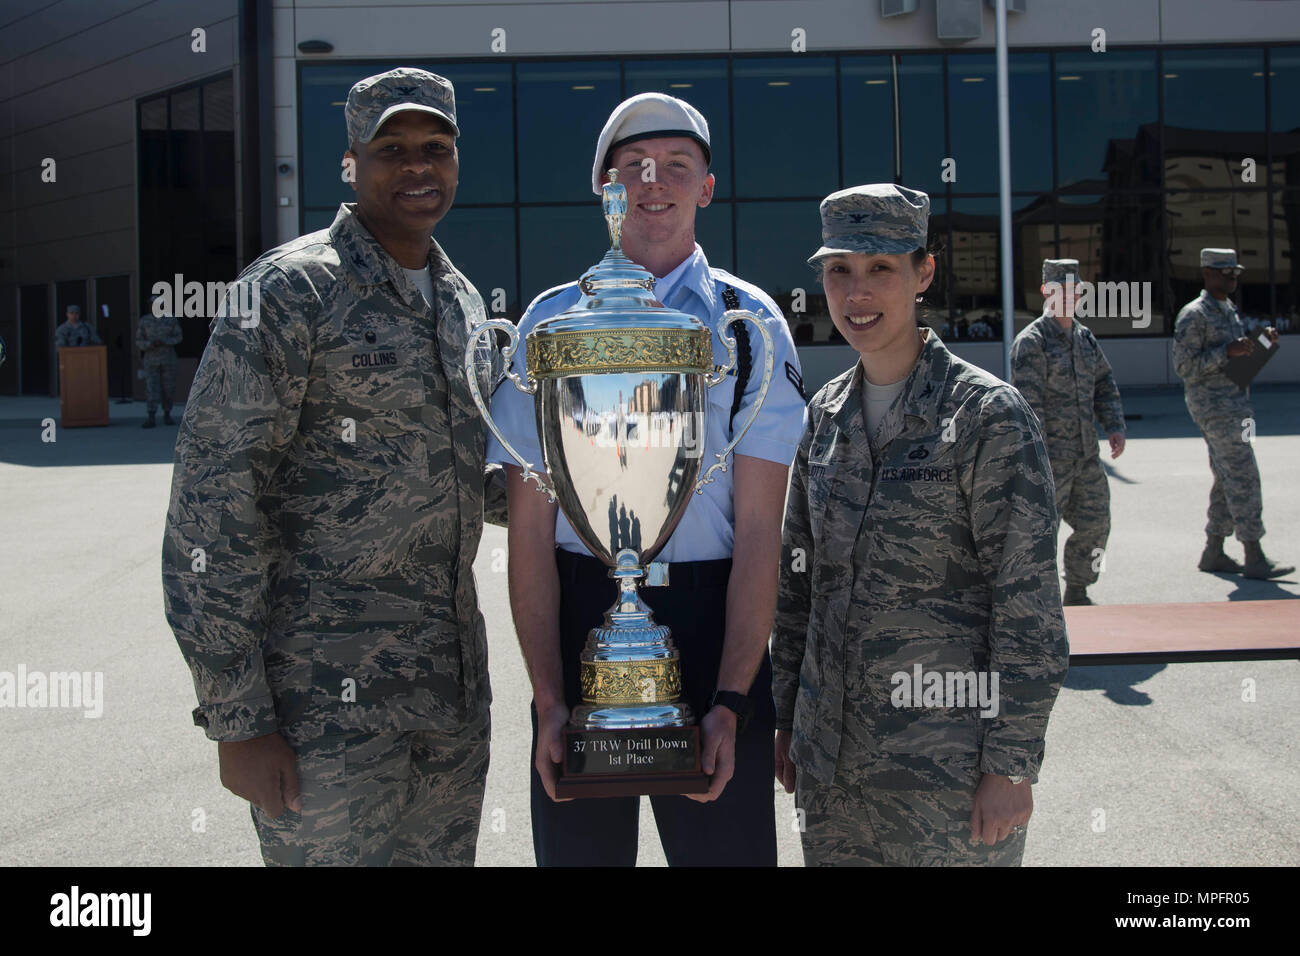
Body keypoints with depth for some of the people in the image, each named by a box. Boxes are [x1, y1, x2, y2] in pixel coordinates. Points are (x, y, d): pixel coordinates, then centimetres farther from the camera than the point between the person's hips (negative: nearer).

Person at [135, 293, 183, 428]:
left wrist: (164, 342, -16)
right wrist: (151, 344, -20)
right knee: (152, 389, -10)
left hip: (168, 359, 1)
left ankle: (167, 416, 21)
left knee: (168, 389, 5)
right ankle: (151, 418, -16)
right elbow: (139, 342, 0)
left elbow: (178, 337, 1)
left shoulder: (171, 319, 1)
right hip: (151, 360, -1)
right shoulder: (144, 321, 0)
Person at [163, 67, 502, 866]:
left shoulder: (463, 300, 12)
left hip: (454, 681, 7)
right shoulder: (291, 291, -11)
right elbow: (211, 503, -15)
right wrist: (237, 721, -17)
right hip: (328, 700, -7)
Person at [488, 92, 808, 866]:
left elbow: (759, 529, -4)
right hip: (579, 614, 1)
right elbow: (530, 527, 1)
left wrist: (731, 702, -13)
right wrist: (550, 699, -7)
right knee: (577, 849, 11)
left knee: (727, 845, 5)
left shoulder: (748, 323, 1)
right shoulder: (552, 322, 4)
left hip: (711, 620, -1)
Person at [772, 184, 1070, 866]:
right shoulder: (826, 414, 6)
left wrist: (1011, 766, -13)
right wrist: (788, 719, 12)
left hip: (948, 757, -5)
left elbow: (1028, 601, -12)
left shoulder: (989, 415, -11)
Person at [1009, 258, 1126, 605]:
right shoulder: (1031, 341, -10)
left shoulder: (1085, 337, 13)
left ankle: (1077, 593, 27)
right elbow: (1028, 402, -17)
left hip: (1087, 457, 7)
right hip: (1050, 459, -7)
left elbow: (1104, 385, 21)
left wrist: (1115, 426, 5)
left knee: (1095, 525, 11)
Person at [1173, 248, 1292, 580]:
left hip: (1234, 404, 10)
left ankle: (1213, 553, 17)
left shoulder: (1229, 310, 16)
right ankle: (1254, 559, -9)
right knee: (1243, 477, -11)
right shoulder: (1194, 315, -12)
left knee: (1228, 478, 11)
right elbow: (1184, 366, -18)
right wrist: (1228, 351, -25)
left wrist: (1262, 339, 5)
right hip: (1214, 406, -10)